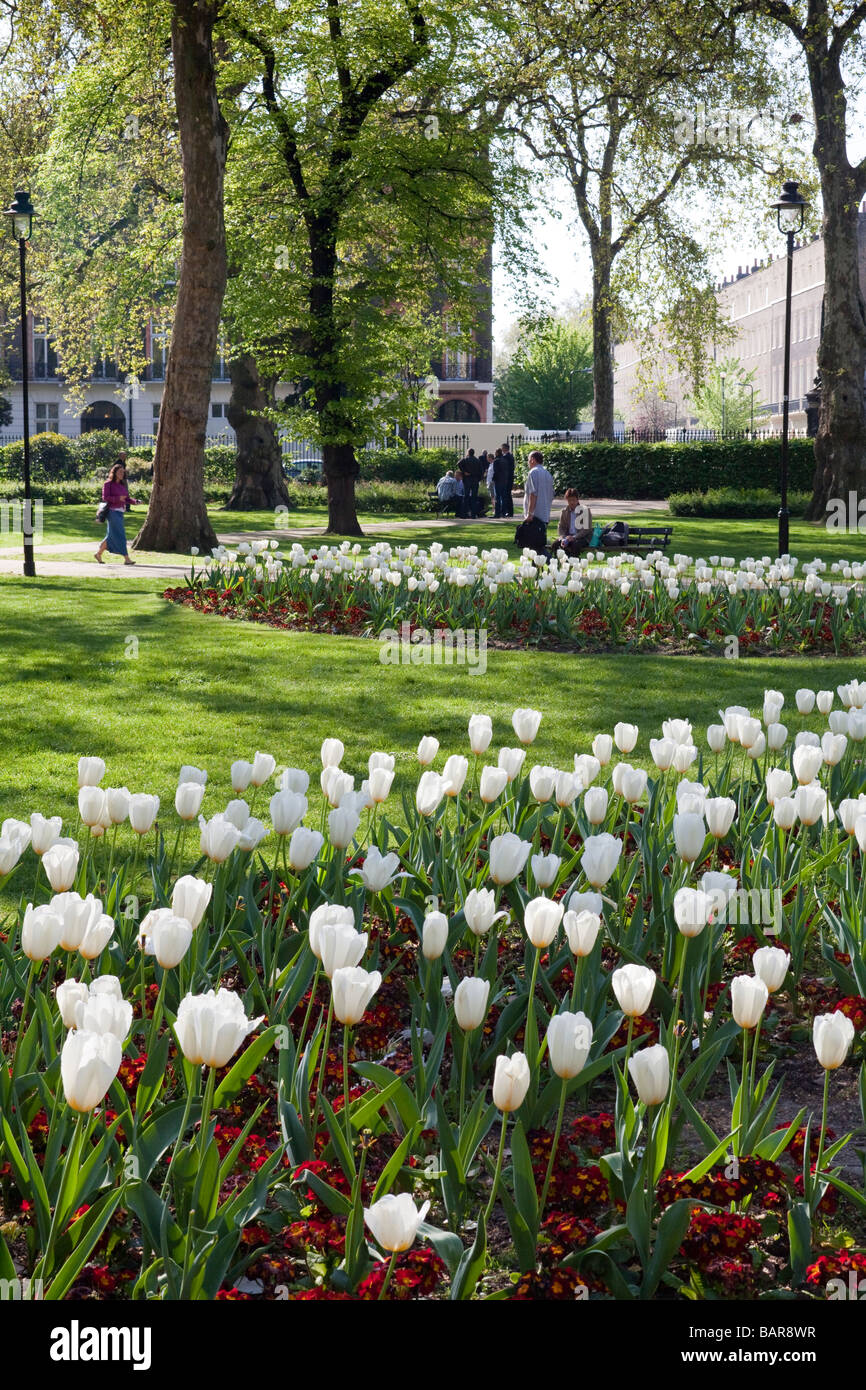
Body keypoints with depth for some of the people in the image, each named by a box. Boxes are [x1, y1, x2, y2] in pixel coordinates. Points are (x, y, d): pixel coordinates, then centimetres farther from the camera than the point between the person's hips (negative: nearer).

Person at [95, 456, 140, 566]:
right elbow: (105, 497, -12)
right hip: (112, 511, -8)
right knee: (120, 535, -11)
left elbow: (127, 498, 14)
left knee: (112, 535, 12)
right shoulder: (108, 484, -6)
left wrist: (134, 502, -6)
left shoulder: (122, 485, 15)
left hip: (120, 512, 8)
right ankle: (126, 558, -12)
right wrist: (118, 498, -23)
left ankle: (99, 554, 24)